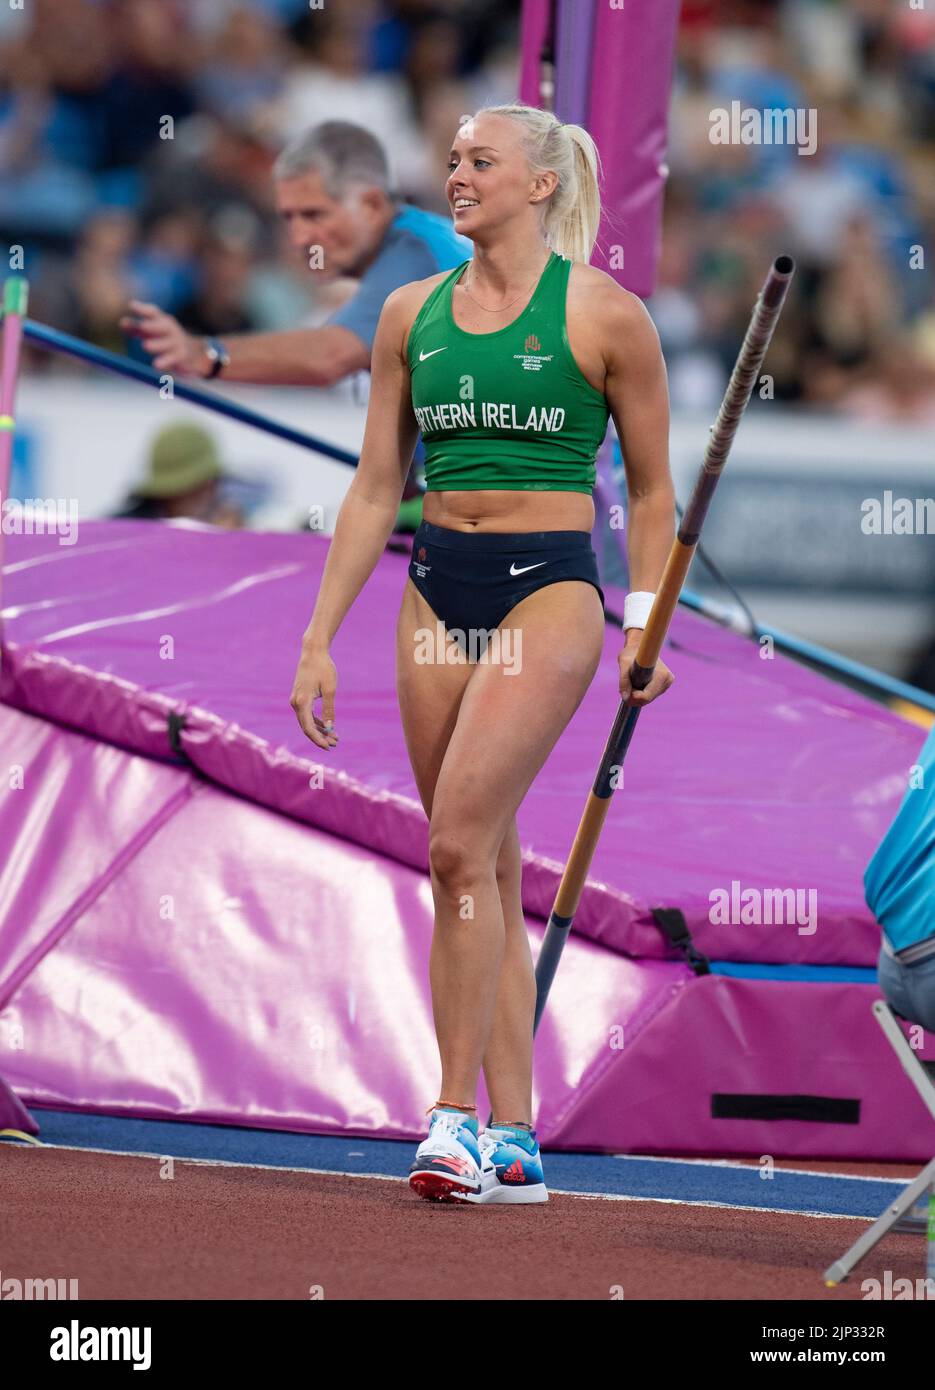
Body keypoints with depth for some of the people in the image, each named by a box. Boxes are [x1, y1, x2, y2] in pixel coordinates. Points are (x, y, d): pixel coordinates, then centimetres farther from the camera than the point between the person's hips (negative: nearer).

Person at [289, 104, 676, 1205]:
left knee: (459, 844, -19)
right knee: (484, 869, 6)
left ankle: (459, 1113, -15)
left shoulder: (604, 316, -3)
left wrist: (644, 625, -2)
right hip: (438, 589, 5)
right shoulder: (412, 315, 9)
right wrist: (319, 638, 9)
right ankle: (513, 1144, 9)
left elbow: (650, 490, 5)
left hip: (549, 589, -5)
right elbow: (375, 488, 13)